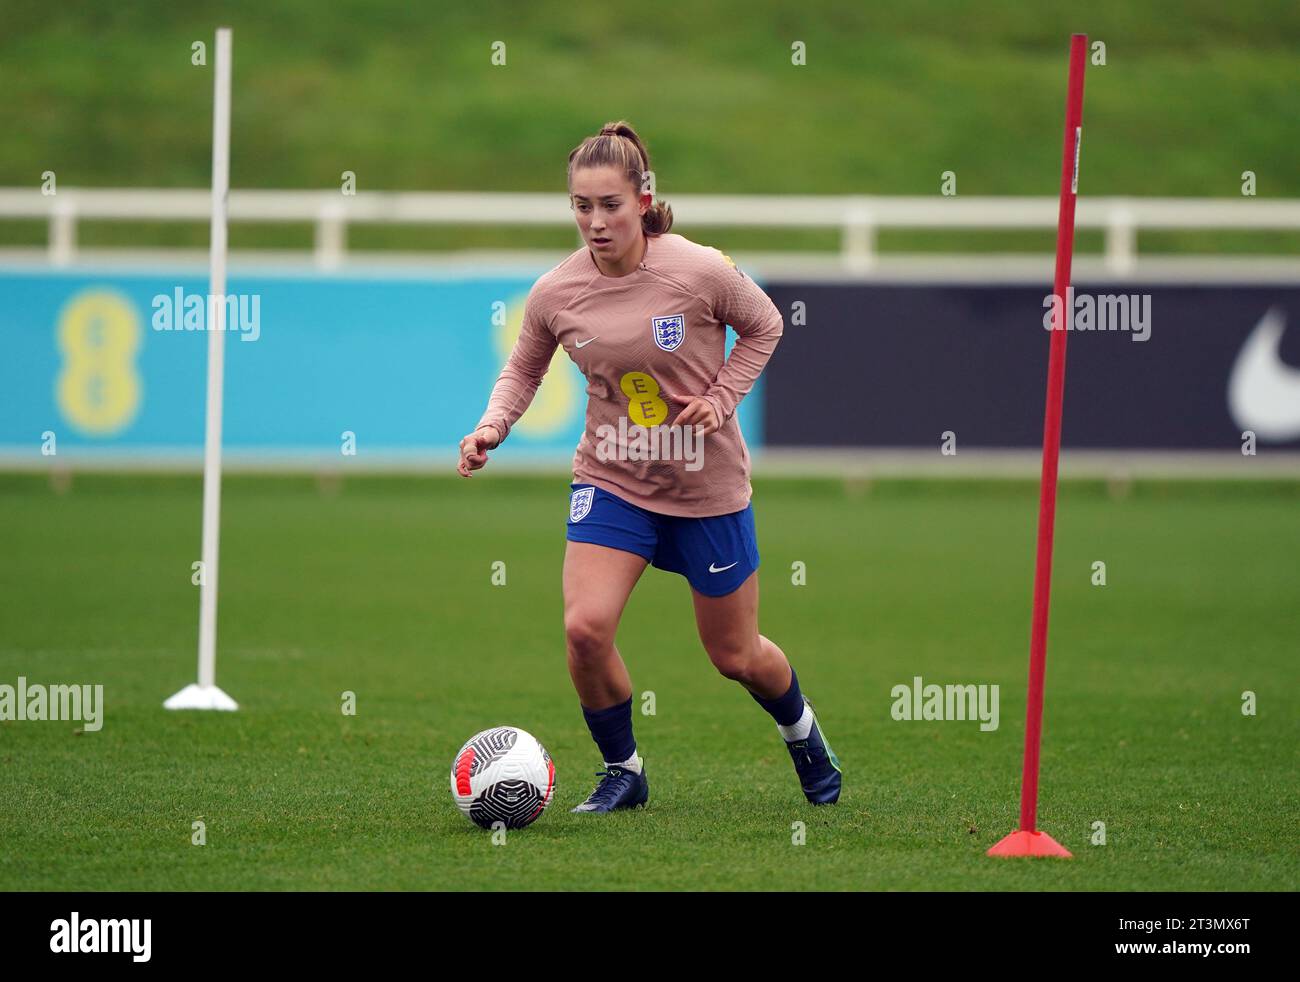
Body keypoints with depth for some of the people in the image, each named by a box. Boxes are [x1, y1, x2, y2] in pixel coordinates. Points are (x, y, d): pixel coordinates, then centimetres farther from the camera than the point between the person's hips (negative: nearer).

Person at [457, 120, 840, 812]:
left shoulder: (699, 272, -18)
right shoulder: (555, 293, -11)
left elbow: (764, 326, 1)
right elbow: (524, 368, 8)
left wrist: (722, 398, -12)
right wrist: (492, 427, -9)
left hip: (707, 487, -1)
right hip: (611, 481, 2)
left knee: (736, 656, 10)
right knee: (585, 629, -19)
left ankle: (801, 730, 45)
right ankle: (622, 770, 6)